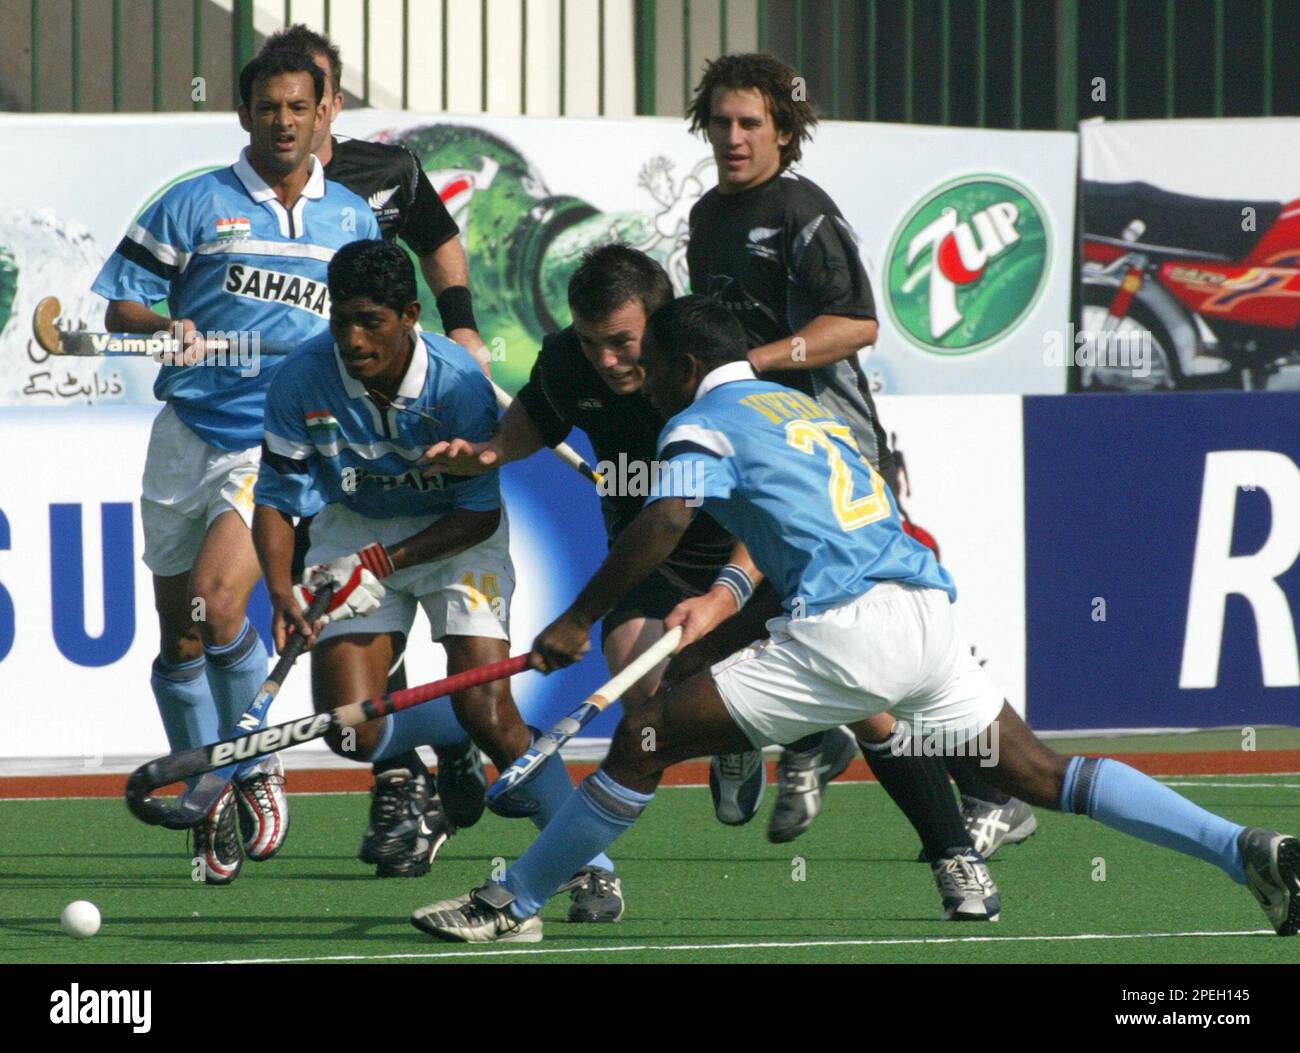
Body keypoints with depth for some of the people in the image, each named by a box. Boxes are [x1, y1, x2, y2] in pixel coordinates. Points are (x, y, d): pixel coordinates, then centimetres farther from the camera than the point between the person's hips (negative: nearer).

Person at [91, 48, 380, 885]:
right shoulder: (194, 206, 2)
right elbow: (121, 305, 1)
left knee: (216, 602, -22)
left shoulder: (354, 219, 10)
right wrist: (164, 330, -19)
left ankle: (258, 766, -3)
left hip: (286, 443, -1)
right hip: (191, 432, 1)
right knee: (180, 635, 4)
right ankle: (209, 808, 18)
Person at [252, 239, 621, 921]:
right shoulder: (304, 380, -21)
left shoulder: (458, 383, -26)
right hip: (354, 528, 3)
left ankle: (591, 866, -7)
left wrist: (384, 561, -26)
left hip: (456, 533, -3)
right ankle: (453, 741, 23)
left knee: (485, 709, -19)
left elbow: (481, 512, -17)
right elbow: (276, 500, -12)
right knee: (351, 731, -12)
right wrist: (281, 591, -28)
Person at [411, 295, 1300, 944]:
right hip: (932, 614, 8)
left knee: (647, 739, -2)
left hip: (844, 627, -8)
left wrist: (577, 620, -13)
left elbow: (666, 522, -13)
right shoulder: (808, 408, 29)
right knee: (1041, 775, 10)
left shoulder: (703, 423, 5)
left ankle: (511, 906, 0)